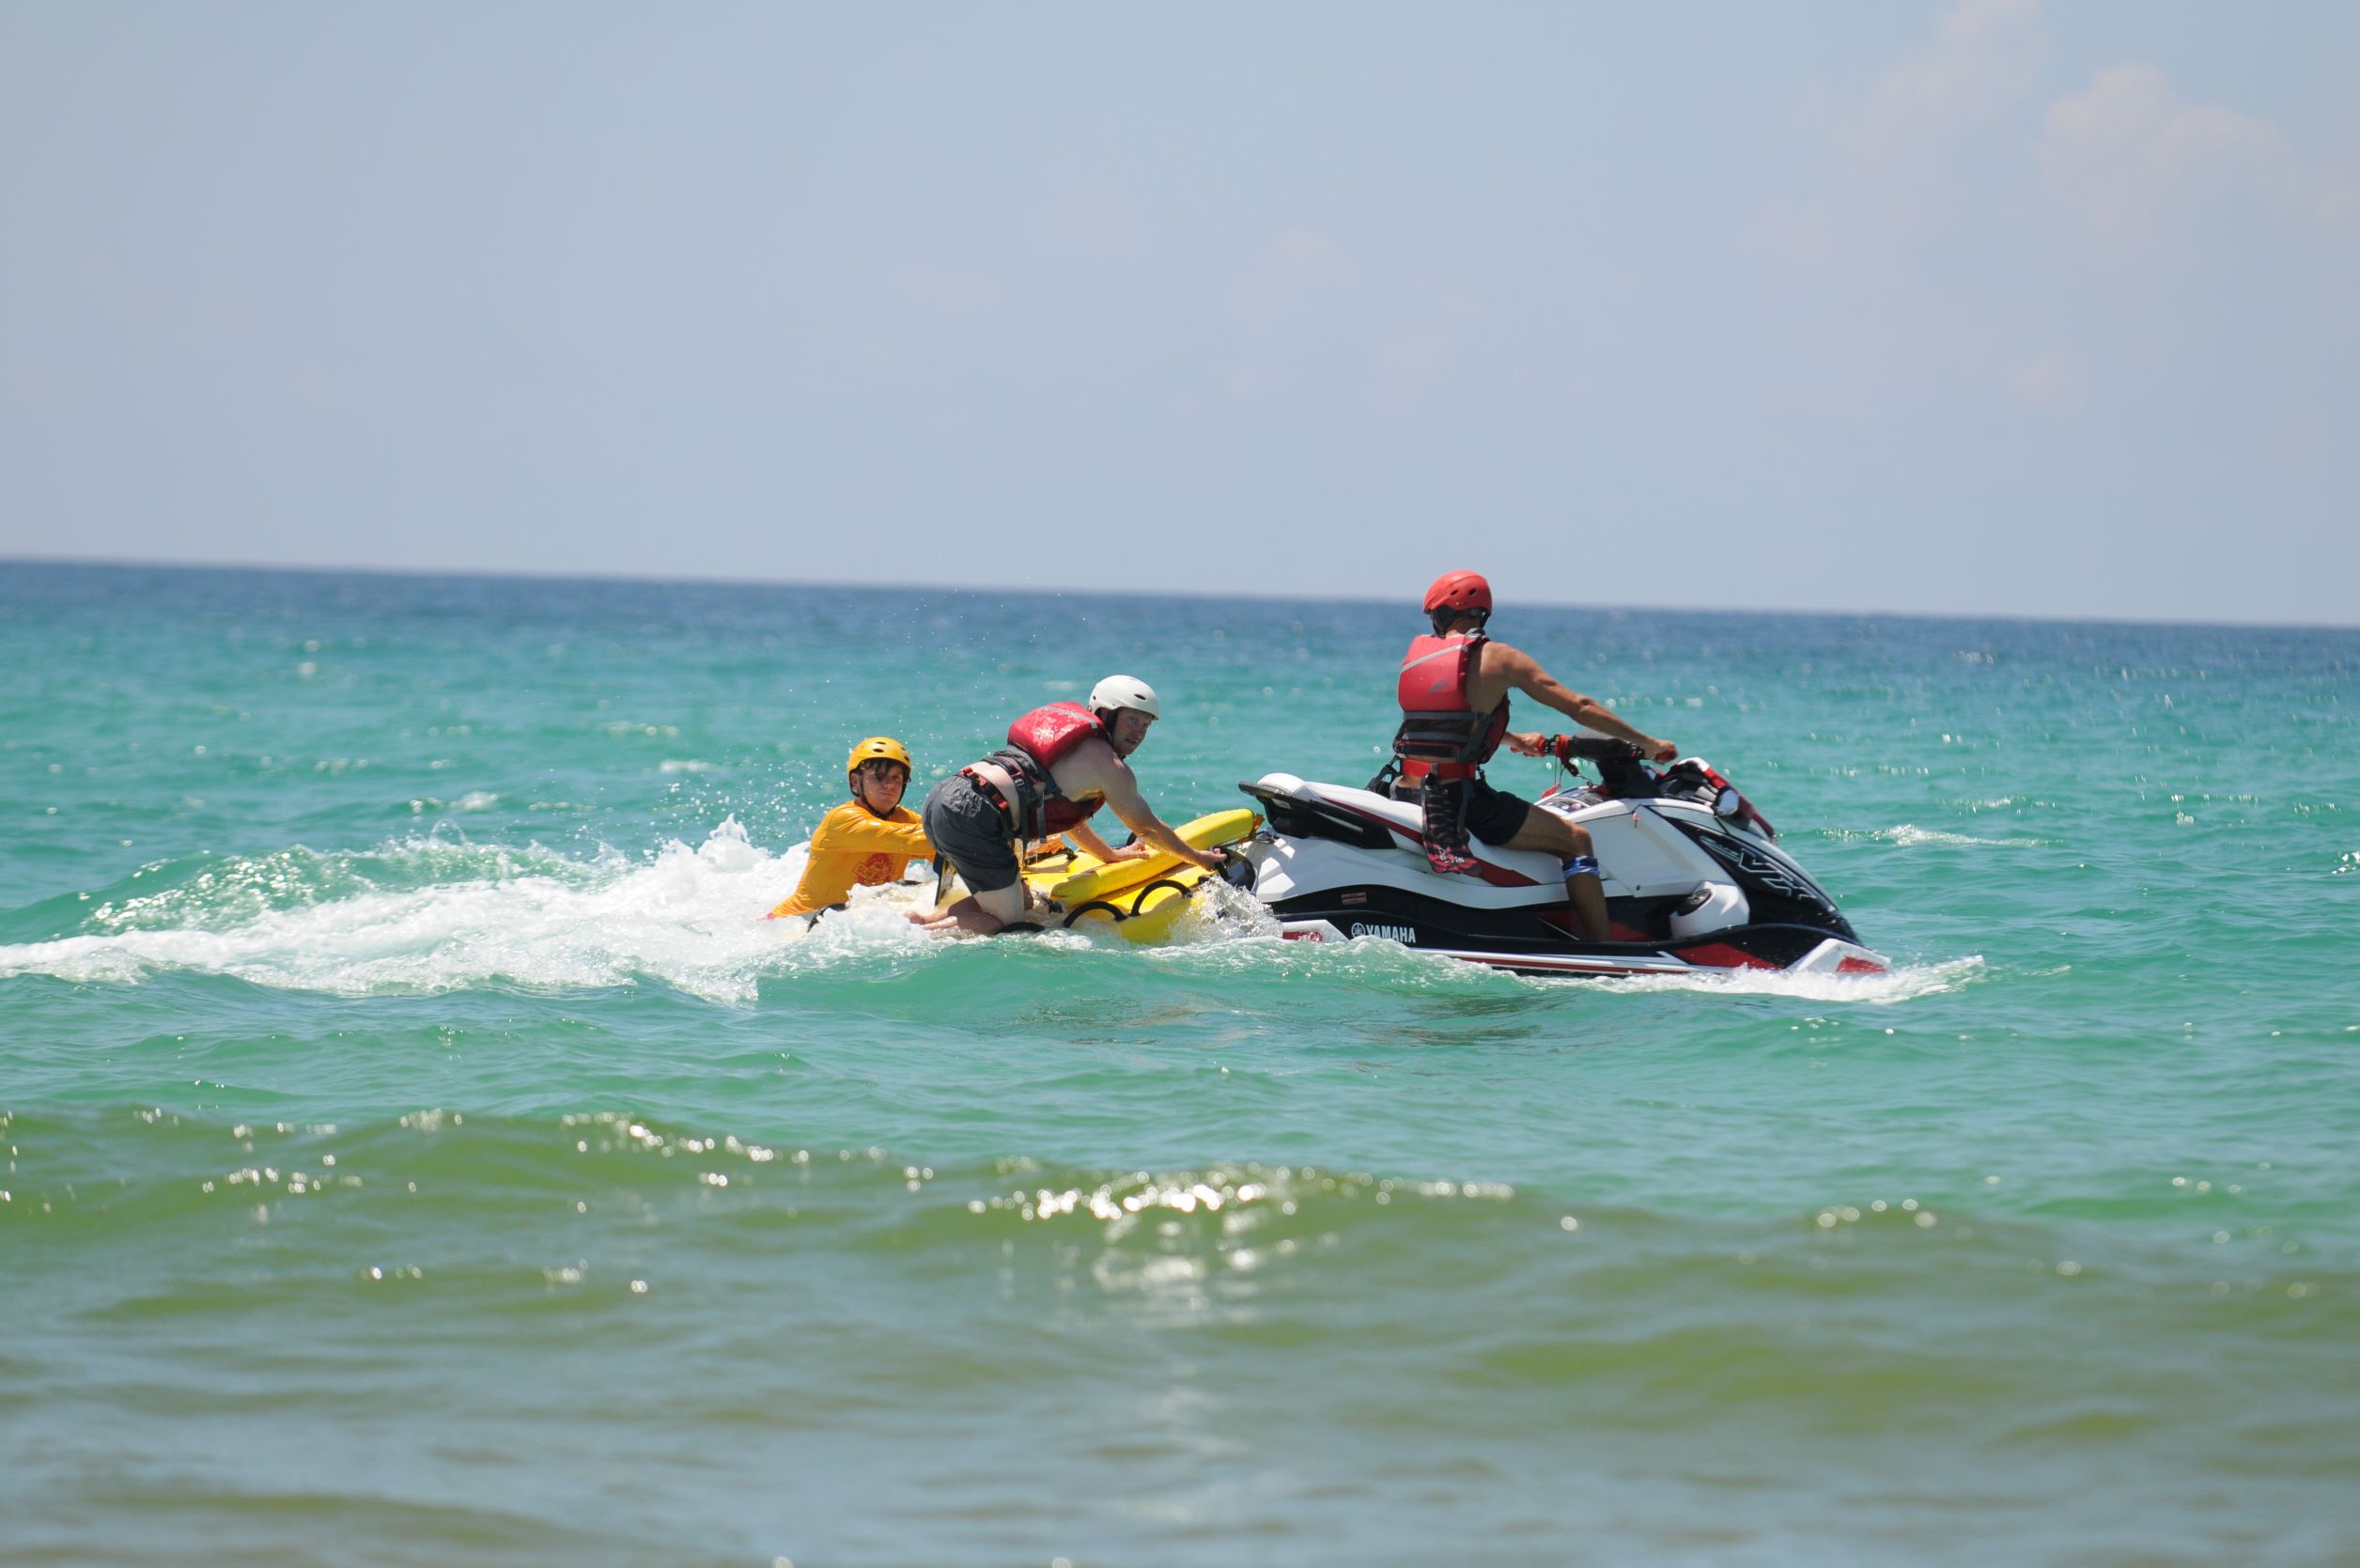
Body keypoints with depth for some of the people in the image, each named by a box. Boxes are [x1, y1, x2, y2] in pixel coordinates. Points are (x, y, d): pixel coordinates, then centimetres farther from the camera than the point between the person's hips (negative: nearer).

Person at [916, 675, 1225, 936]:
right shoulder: (1109, 764, 2)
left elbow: (1064, 811, 38)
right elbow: (1147, 828, 14)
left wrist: (1110, 854, 48)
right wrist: (1198, 857, 30)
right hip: (974, 815, -9)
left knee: (1020, 900, 21)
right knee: (1008, 922, -2)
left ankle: (921, 920, 7)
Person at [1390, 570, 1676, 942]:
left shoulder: (1415, 653, 13)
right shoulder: (1499, 659, -2)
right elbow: (1579, 707, -2)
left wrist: (1515, 740, 44)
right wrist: (1647, 744, 7)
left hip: (1405, 792, 5)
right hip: (1459, 796, -5)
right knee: (1576, 840, 5)